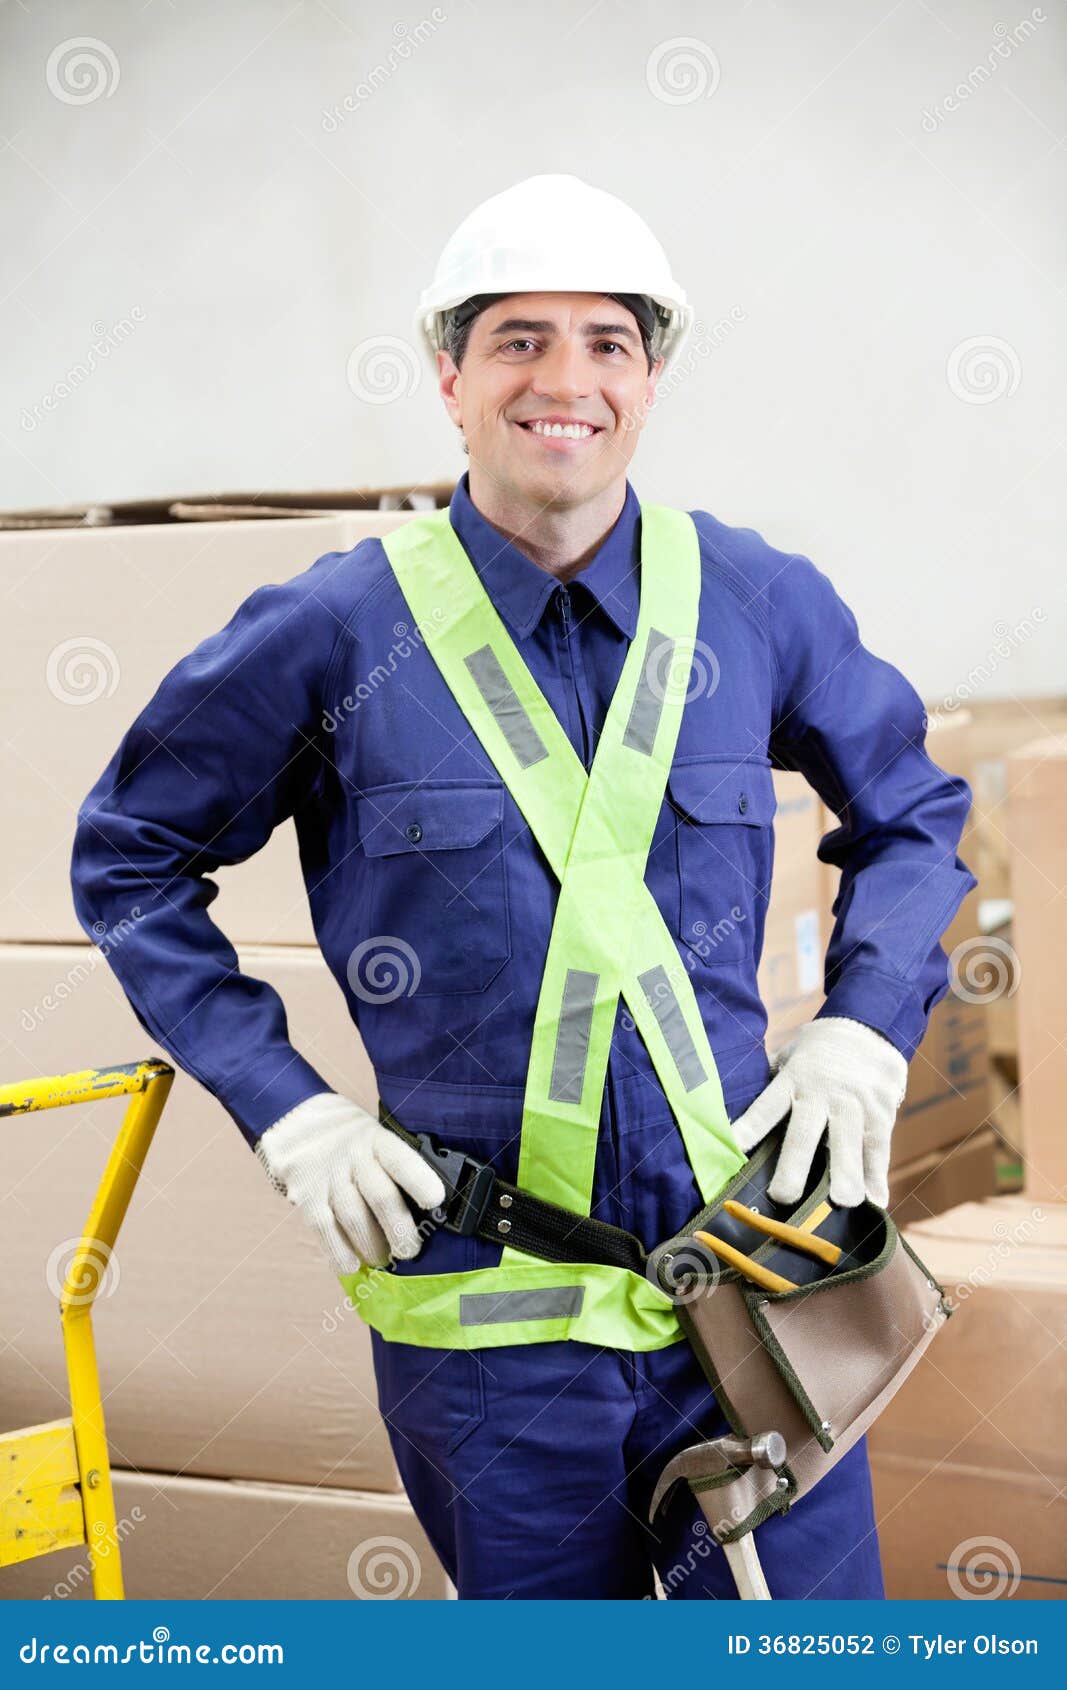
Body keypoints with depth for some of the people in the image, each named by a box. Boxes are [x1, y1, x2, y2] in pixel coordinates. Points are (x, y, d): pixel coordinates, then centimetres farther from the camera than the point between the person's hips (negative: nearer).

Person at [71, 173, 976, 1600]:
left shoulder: (762, 603, 1)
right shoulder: (335, 633, -4)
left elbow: (911, 814, 18)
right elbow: (131, 860, 7)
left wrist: (867, 1029, 2)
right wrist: (288, 1113, -2)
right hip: (482, 1311, -1)